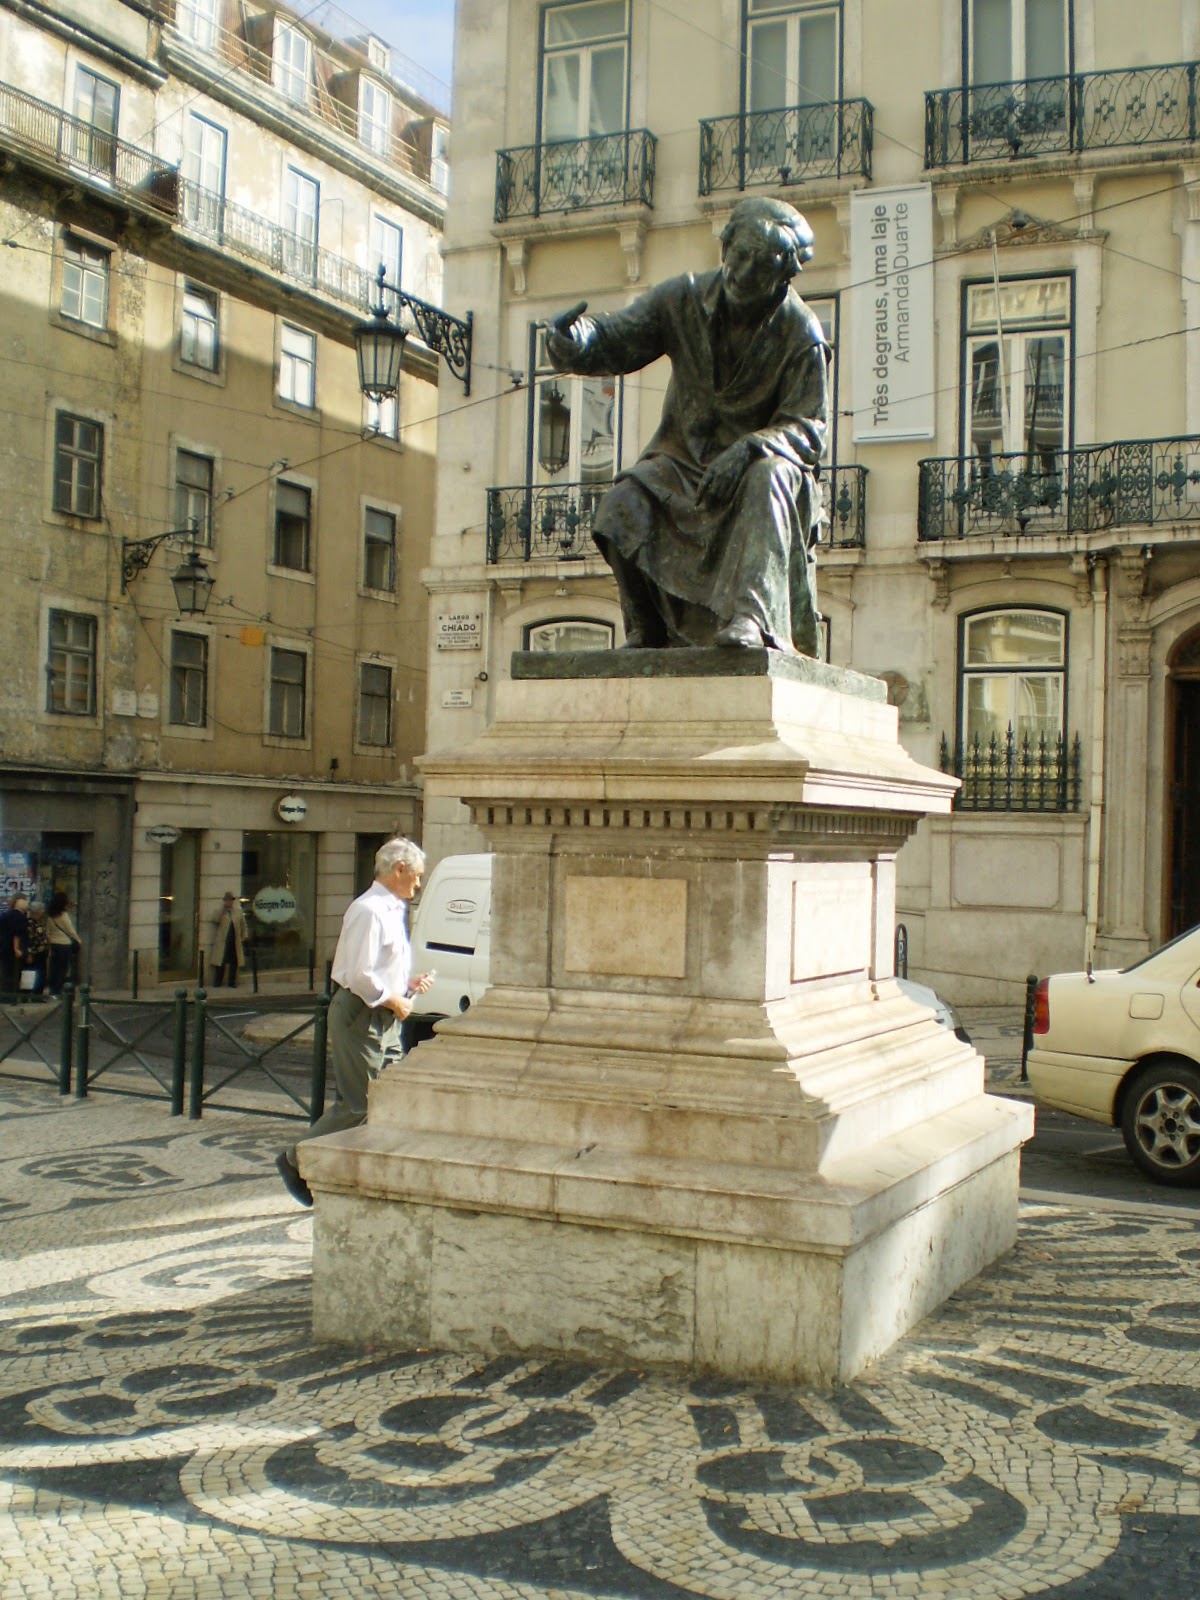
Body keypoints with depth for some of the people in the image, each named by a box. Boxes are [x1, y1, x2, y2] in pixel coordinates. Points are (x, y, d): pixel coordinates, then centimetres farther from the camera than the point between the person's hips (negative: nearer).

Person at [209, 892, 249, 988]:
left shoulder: (239, 911, 11)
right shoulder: (220, 911, 4)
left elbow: (243, 925, 13)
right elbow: (217, 920, -15)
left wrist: (245, 937, 6)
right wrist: (223, 908, -14)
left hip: (235, 941, 2)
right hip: (222, 941, -2)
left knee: (234, 962, 5)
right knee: (220, 962, -1)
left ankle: (232, 982, 13)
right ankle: (217, 983, 5)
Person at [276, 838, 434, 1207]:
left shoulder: (393, 910, 14)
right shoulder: (369, 910, -18)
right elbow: (360, 976, -24)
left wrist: (409, 983, 8)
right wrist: (394, 1000, -14)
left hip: (384, 1019, 10)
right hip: (360, 1016, -10)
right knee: (357, 1104, -4)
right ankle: (295, 1160, 11)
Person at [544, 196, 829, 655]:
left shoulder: (801, 334, -11)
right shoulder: (686, 298, -4)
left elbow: (808, 429, -14)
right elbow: (616, 339, -6)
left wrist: (750, 449, -34)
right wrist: (576, 341, -32)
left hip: (757, 465, -2)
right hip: (684, 461, 3)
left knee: (767, 479, -37)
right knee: (624, 507, -25)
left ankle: (750, 620, -48)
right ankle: (648, 636, -8)